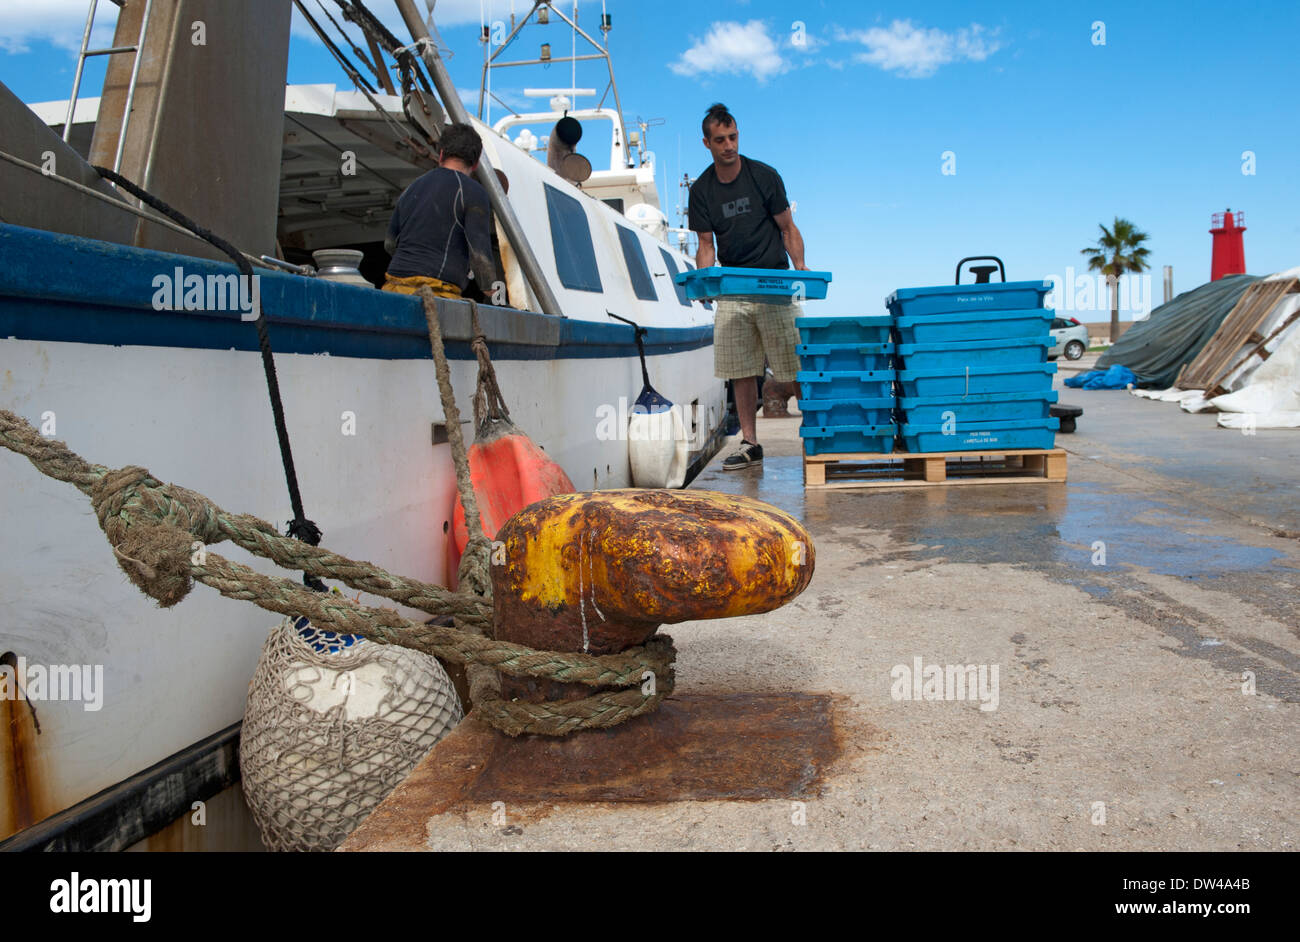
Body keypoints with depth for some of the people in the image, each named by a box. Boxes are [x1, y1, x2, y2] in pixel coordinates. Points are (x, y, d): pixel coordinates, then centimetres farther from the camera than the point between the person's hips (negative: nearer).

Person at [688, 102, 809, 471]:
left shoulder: (764, 176, -2)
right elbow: (706, 244, 6)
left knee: (792, 367, -6)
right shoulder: (701, 189, 6)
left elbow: (788, 229, 2)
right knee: (740, 370, 3)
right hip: (731, 288, 3)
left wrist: (800, 267, -15)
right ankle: (749, 444, 11)